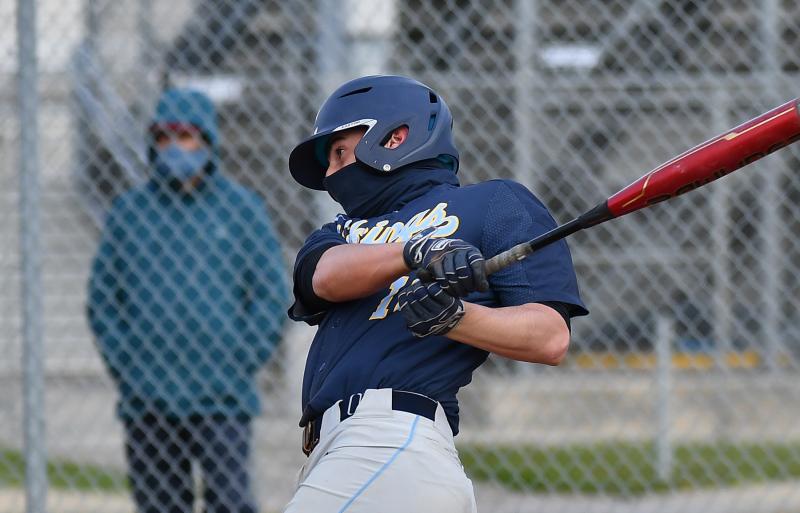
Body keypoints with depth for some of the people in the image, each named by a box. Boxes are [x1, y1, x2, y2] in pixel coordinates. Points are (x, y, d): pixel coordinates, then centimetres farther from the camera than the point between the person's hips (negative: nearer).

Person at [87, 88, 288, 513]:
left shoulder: (241, 208, 5)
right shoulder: (129, 211, 9)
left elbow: (272, 298, 5)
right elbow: (102, 298, 11)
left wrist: (237, 368, -5)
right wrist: (124, 369, -1)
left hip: (221, 399, -2)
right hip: (146, 402, 2)